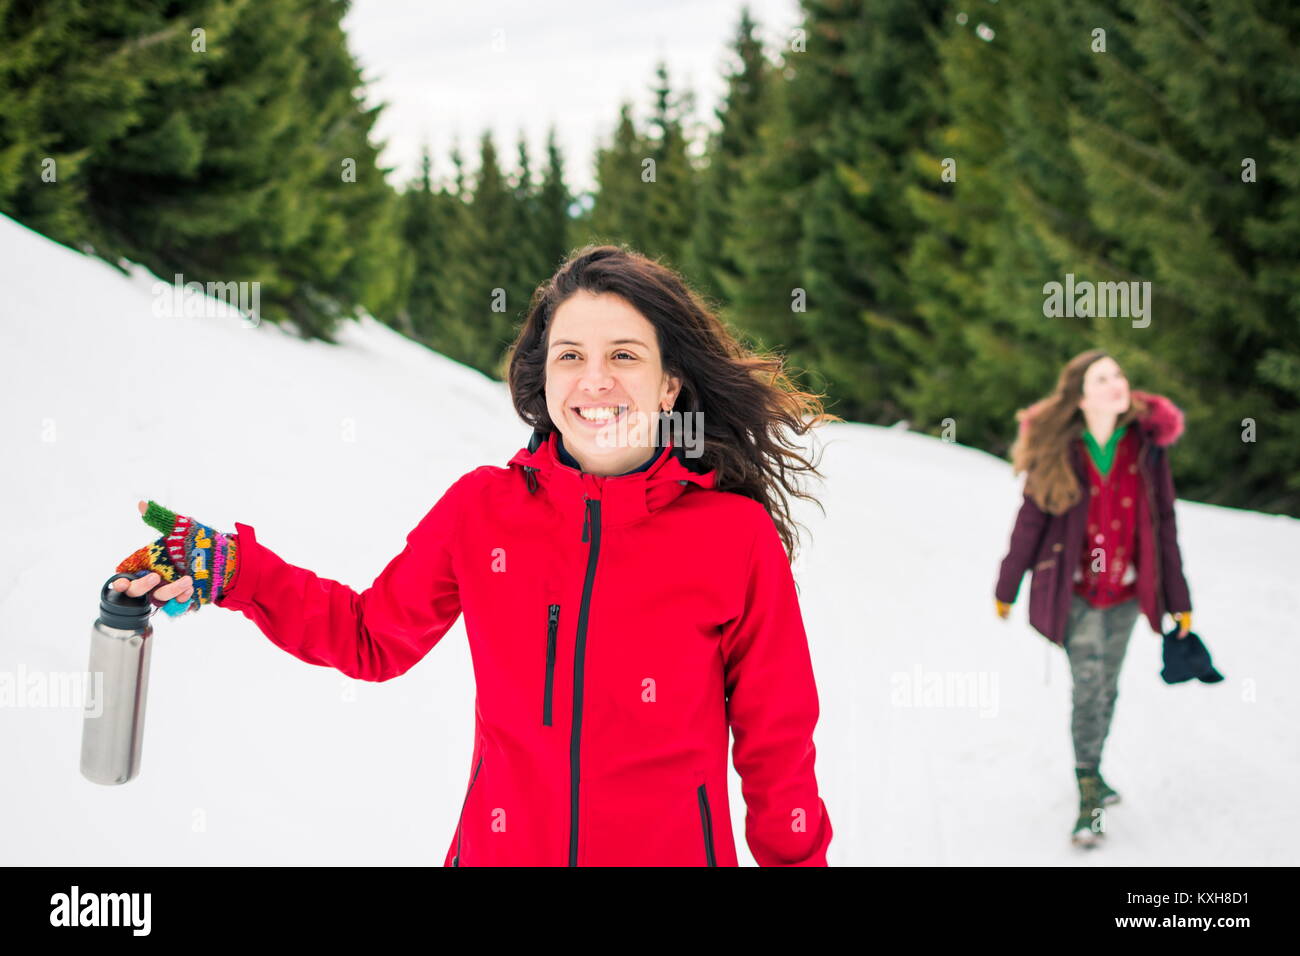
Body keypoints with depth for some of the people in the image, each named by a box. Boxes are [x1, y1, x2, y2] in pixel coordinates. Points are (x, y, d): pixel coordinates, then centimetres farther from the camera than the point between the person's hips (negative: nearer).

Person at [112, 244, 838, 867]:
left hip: (674, 849, -2)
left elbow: (776, 744, -2)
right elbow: (375, 639, 10)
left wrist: (796, 856, 2)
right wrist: (234, 572, 1)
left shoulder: (739, 537, -10)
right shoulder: (481, 509, -3)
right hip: (500, 846, 2)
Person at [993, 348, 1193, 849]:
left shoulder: (1146, 443, -3)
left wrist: (1178, 597, 7)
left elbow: (1163, 522, 3)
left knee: (1107, 687, 14)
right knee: (1088, 686, -12)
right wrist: (1007, 587, 7)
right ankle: (1089, 799, -6)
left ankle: (1091, 773, 34)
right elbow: (1030, 520, 0)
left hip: (1126, 591, 3)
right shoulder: (1058, 451, -9)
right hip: (1074, 591, -3)